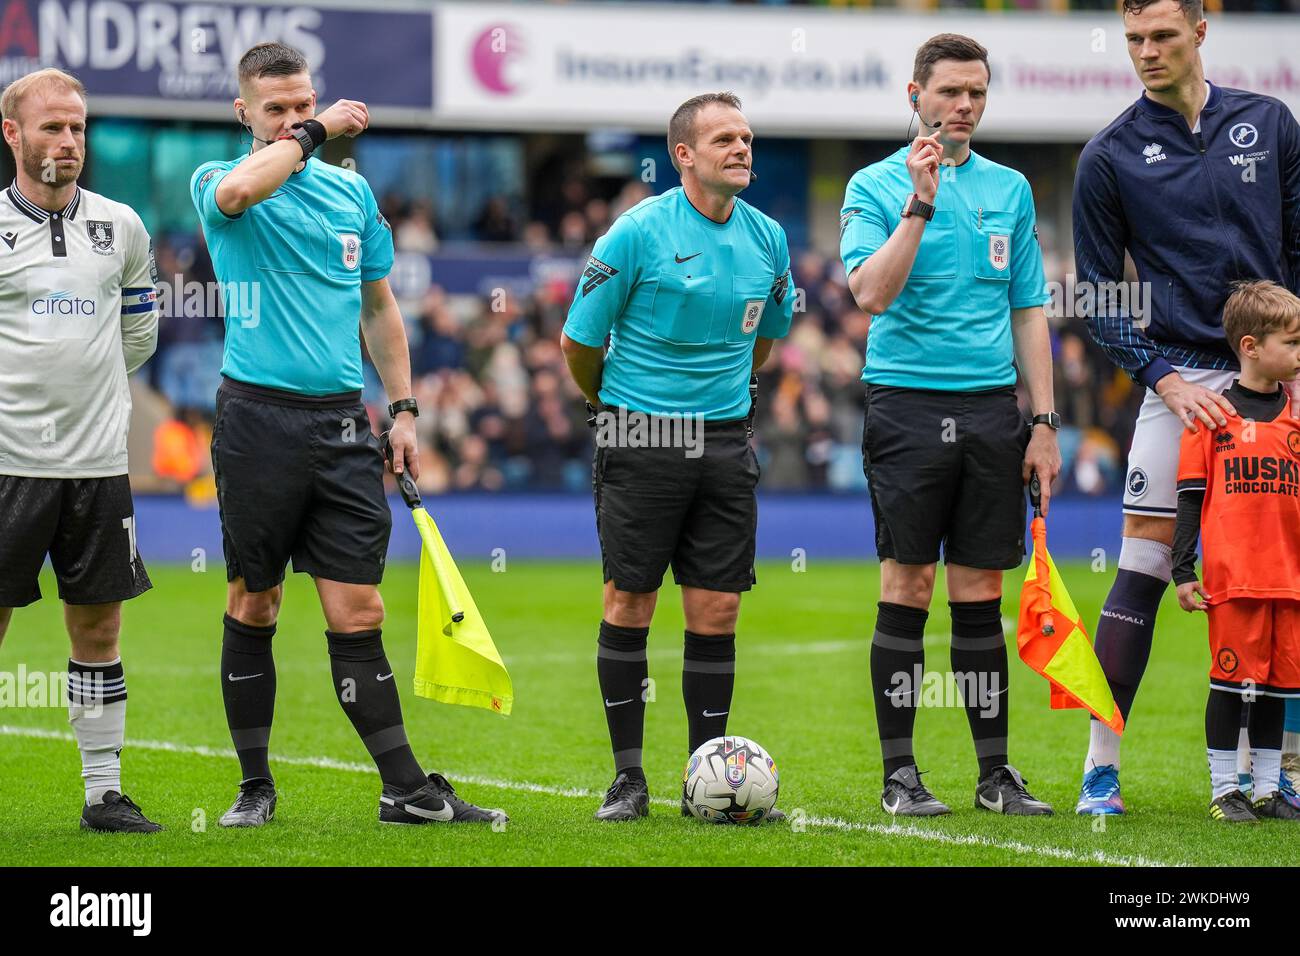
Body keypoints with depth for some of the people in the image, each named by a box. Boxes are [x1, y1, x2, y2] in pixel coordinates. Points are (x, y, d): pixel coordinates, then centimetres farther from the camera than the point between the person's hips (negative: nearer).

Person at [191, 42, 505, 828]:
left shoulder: (351, 191, 14)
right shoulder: (218, 182, 0)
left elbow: (378, 306, 20)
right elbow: (239, 191, -26)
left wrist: (404, 409, 14)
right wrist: (312, 135, -14)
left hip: (342, 423, 3)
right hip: (259, 416, -3)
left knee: (358, 610, 0)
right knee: (254, 603, 4)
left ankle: (408, 790, -1)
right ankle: (255, 786, 14)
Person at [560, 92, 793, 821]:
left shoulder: (767, 238, 5)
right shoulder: (639, 232, -10)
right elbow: (579, 341, -2)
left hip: (725, 440, 4)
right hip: (640, 440, -4)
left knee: (717, 611, 3)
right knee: (629, 605, -1)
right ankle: (628, 776, 7)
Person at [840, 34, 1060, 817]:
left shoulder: (1010, 189, 13)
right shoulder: (876, 186, 1)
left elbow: (1028, 311, 14)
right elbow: (872, 293, -13)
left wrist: (1044, 421, 8)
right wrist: (921, 202, -20)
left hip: (992, 408, 3)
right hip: (908, 401, -3)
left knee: (981, 593, 5)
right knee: (908, 588, -3)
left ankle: (996, 772, 9)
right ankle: (900, 773, 2)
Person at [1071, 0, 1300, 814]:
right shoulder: (1111, 157, 2)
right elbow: (1098, 296, 3)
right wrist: (1165, 380, -9)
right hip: (1180, 378, -2)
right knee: (1144, 566, -8)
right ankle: (1102, 767, -5)